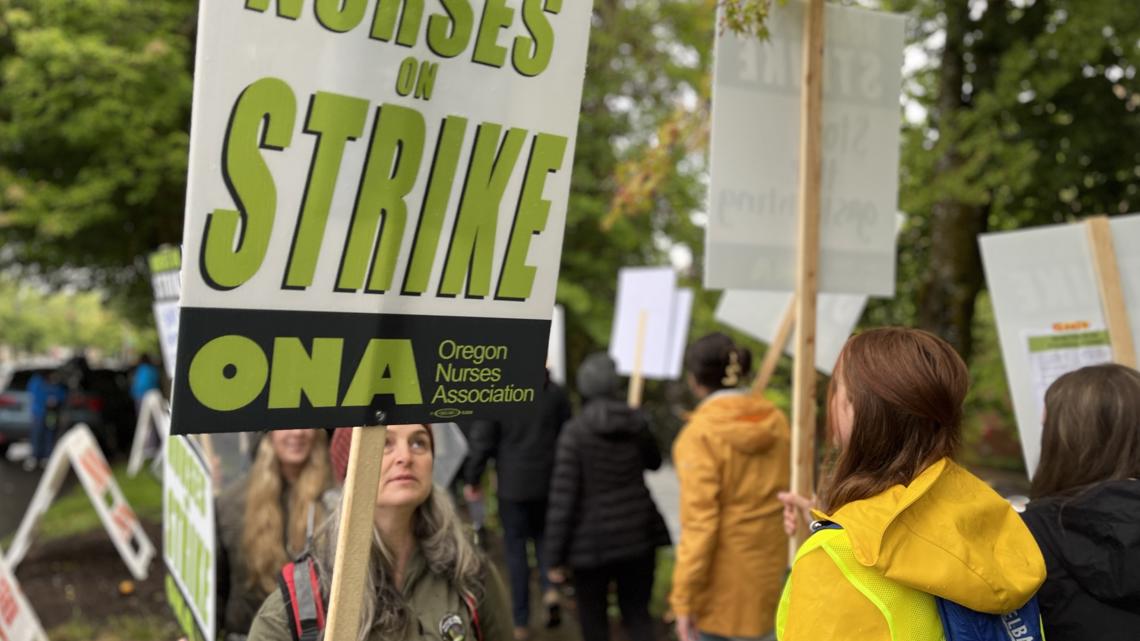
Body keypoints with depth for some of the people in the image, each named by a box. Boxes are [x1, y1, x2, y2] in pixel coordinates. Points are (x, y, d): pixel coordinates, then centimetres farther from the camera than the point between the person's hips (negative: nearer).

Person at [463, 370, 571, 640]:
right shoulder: (556, 392, 0)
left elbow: (482, 441, -8)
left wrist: (472, 479, 4)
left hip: (513, 485, -2)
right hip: (549, 482, 3)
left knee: (516, 549, 7)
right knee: (543, 537, 21)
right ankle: (550, 589, -5)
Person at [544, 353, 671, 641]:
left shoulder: (575, 431, -15)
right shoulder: (636, 422, -3)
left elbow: (562, 498, -15)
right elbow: (654, 461, 19)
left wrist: (555, 559, -9)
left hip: (593, 541, -3)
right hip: (638, 533, 3)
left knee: (593, 616, 15)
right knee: (637, 612, 14)